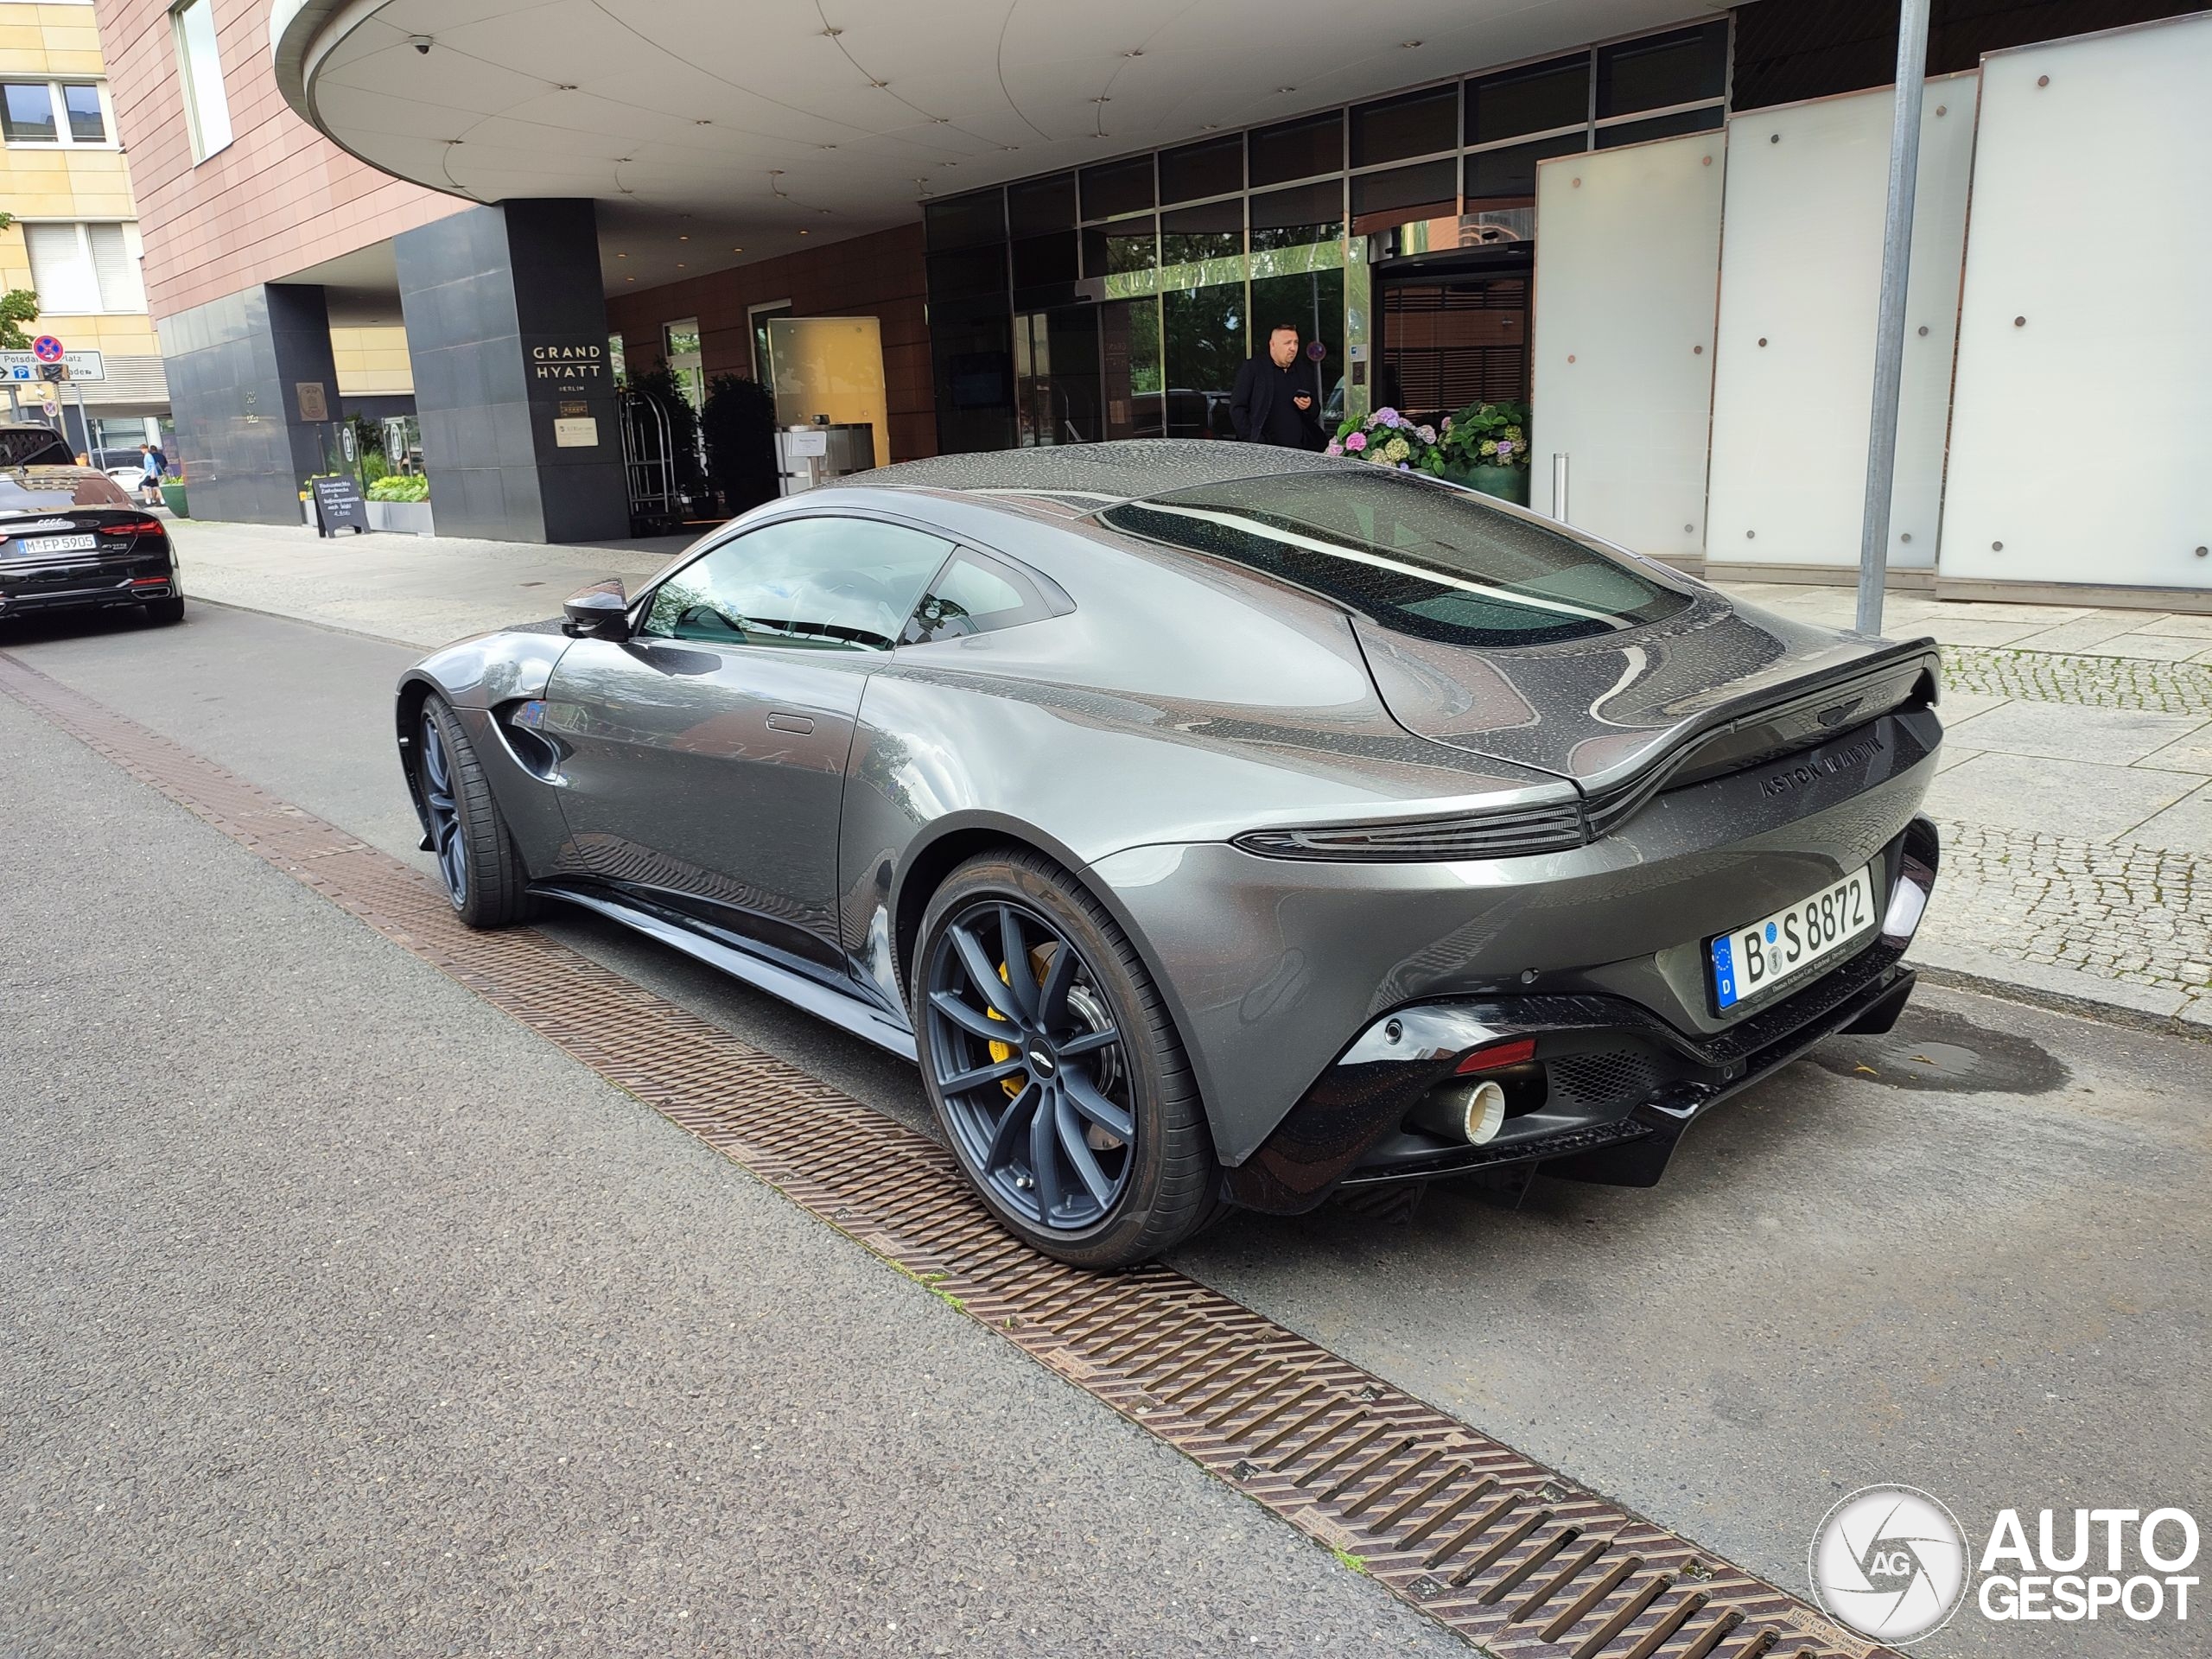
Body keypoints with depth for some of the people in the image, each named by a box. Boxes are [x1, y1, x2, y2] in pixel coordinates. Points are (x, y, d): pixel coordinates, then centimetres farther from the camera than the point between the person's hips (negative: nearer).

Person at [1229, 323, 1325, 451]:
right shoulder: (1253, 368, 4)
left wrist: (1308, 407, 0)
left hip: (1301, 448, 4)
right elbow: (1237, 408, -1)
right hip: (1265, 449, -4)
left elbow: (1315, 414, 24)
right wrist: (1252, 443, -10)